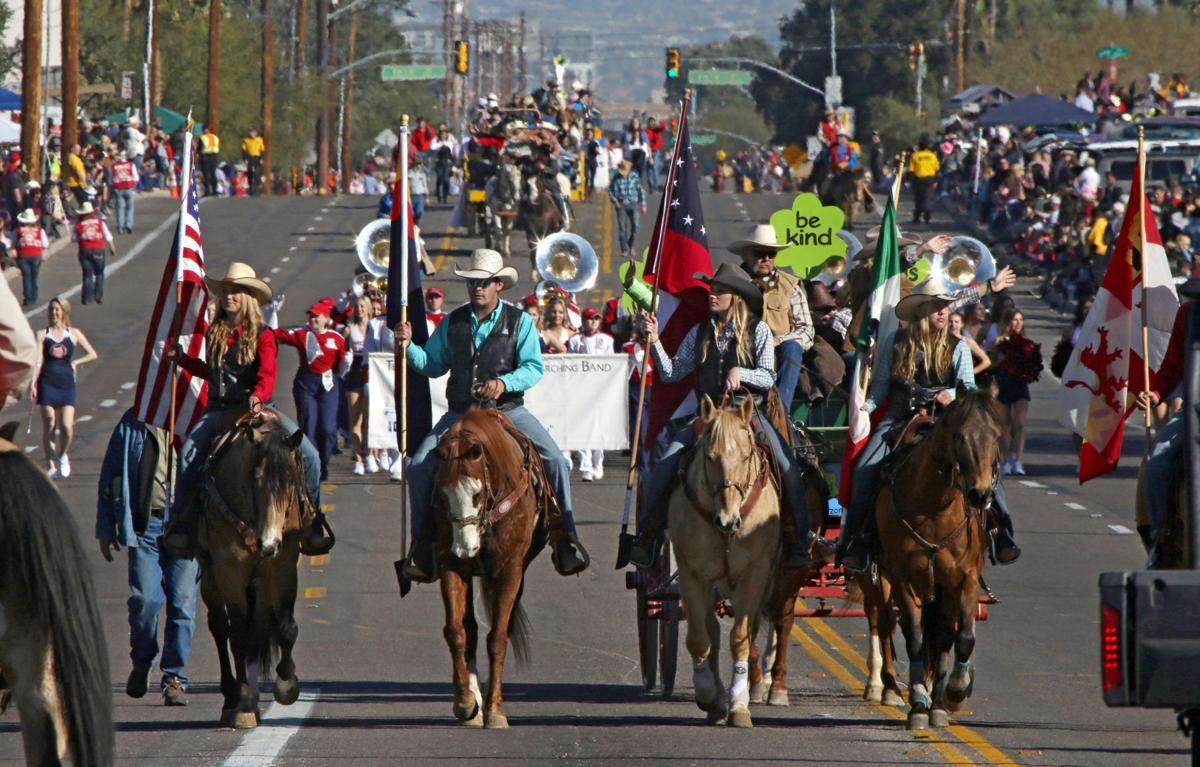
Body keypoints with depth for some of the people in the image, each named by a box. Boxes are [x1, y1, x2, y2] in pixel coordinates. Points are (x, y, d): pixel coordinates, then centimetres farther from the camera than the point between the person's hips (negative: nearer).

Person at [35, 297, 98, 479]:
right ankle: (51, 464, 9)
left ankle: (62, 455, 16)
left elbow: (93, 355, 12)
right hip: (47, 384, 0)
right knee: (49, 426, -2)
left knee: (66, 426, -12)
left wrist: (75, 362, 0)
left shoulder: (74, 334, 7)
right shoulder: (43, 335, 4)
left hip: (66, 384, 0)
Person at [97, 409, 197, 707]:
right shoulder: (133, 423, 7)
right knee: (145, 599, -9)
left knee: (182, 602, -3)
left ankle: (175, 677, 7)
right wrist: (106, 528, 8)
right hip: (144, 523, 0)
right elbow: (110, 477, 12)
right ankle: (141, 665, 16)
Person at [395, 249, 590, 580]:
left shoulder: (519, 322, -1)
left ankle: (565, 540, -7)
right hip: (460, 413, 2)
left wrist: (504, 383, -26)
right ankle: (422, 547, -3)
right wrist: (408, 347, -6)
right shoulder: (453, 323, 7)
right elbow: (432, 364, 12)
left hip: (508, 410, -2)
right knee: (420, 466, -15)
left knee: (556, 463, -17)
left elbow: (533, 367, -9)